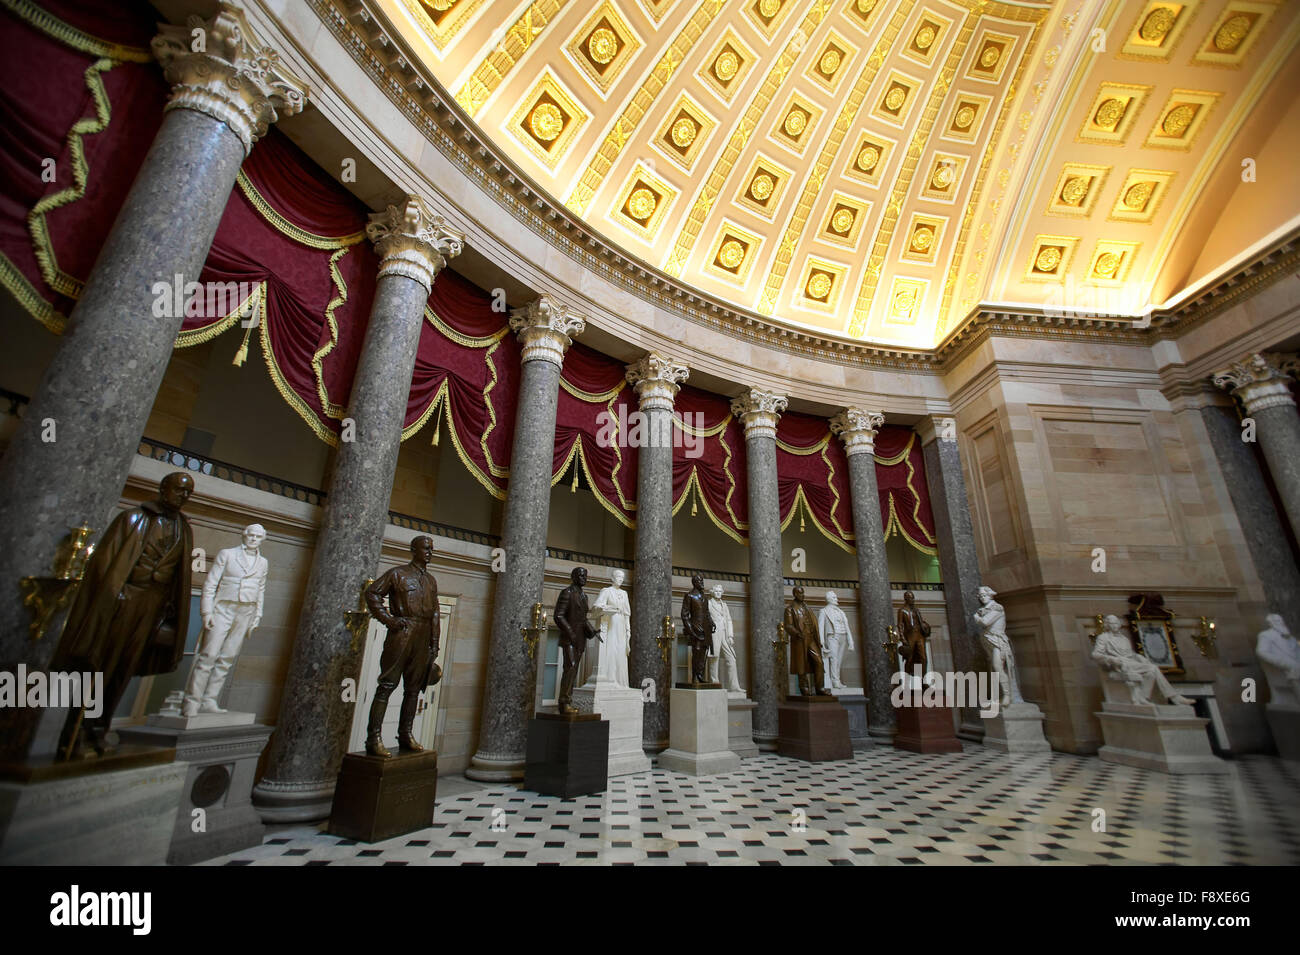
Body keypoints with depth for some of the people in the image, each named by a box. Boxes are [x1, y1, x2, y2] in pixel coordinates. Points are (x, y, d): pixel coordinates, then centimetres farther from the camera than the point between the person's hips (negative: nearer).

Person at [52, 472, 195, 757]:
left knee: (121, 671, 9)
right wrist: (107, 596, -14)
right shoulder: (132, 518, 0)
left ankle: (99, 729, 19)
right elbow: (104, 558, -5)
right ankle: (76, 733, 12)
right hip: (117, 601, -3)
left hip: (150, 608, 3)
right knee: (94, 663, 1)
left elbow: (181, 577, 10)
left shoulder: (183, 531, 10)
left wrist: (171, 613, 6)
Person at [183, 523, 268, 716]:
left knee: (228, 657, 2)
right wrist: (207, 611, -8)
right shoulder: (226, 554, 4)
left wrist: (256, 618, 12)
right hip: (223, 608, -3)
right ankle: (191, 702, -1)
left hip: (246, 613, 3)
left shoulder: (262, 563, 13)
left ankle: (209, 701, 7)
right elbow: (210, 584, 0)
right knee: (209, 654, -8)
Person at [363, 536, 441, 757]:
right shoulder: (398, 574, 2)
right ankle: (374, 739, 0)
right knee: (387, 685, -5)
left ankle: (406, 736, 18)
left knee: (414, 688, 9)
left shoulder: (431, 580, 17)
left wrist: (434, 644, 13)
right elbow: (372, 592, -2)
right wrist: (388, 619, -10)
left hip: (422, 639, 6)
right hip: (401, 633, -6)